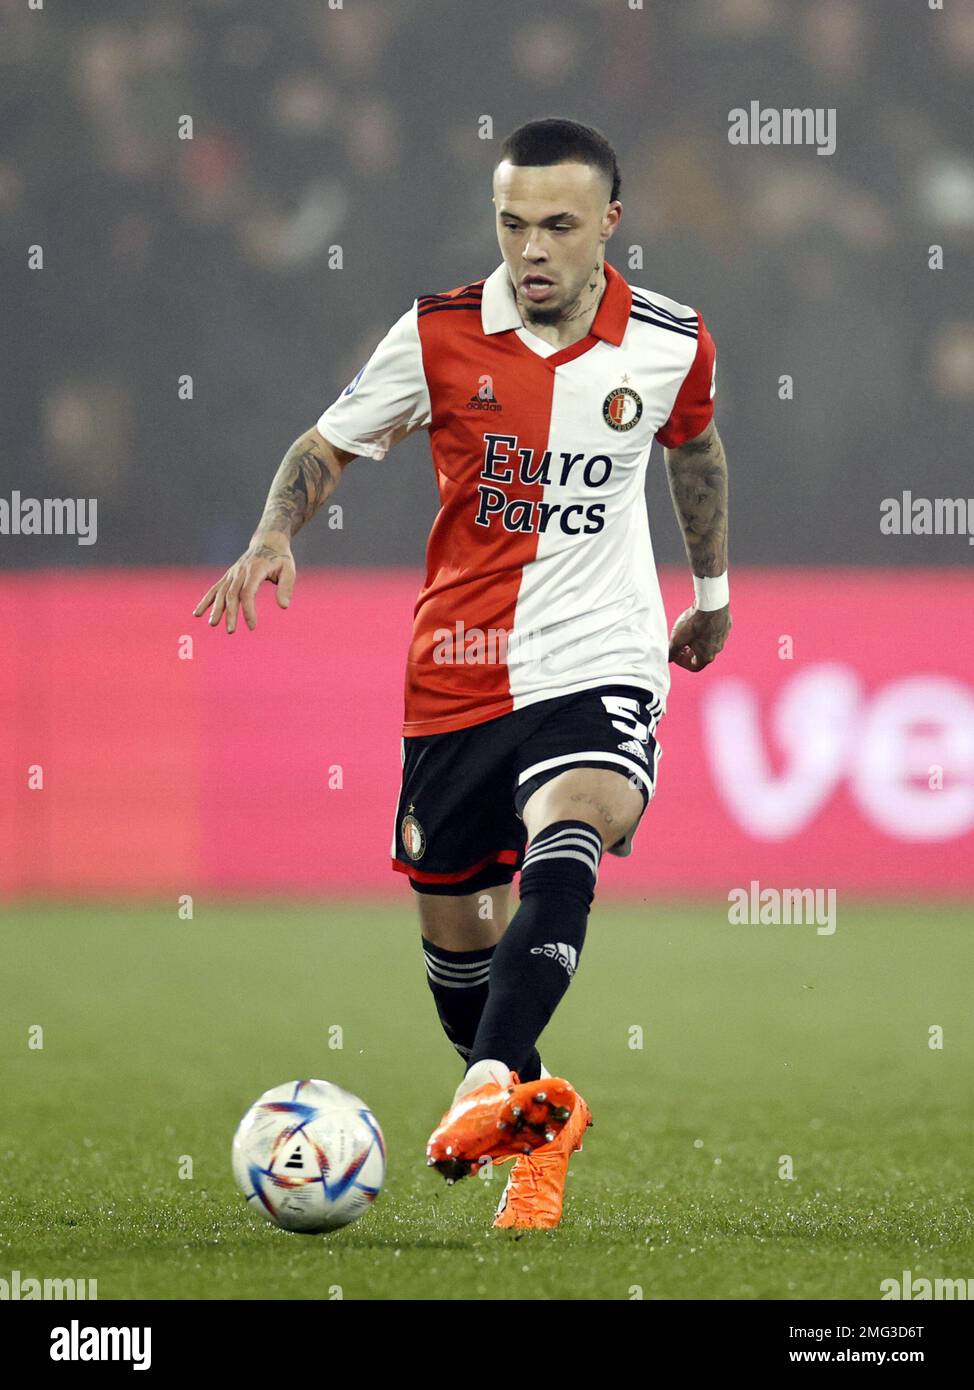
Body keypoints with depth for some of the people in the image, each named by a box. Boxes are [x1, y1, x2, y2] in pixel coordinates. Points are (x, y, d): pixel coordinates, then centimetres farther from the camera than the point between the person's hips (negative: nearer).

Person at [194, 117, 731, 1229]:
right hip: (458, 669, 2)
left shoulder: (671, 344, -3)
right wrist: (270, 540, -14)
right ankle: (528, 1124, 35)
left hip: (601, 663, -2)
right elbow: (328, 446, 6)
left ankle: (491, 1089, -47)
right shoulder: (439, 335, -6)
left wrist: (713, 590, 32)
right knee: (454, 927, 9)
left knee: (567, 835, -32)